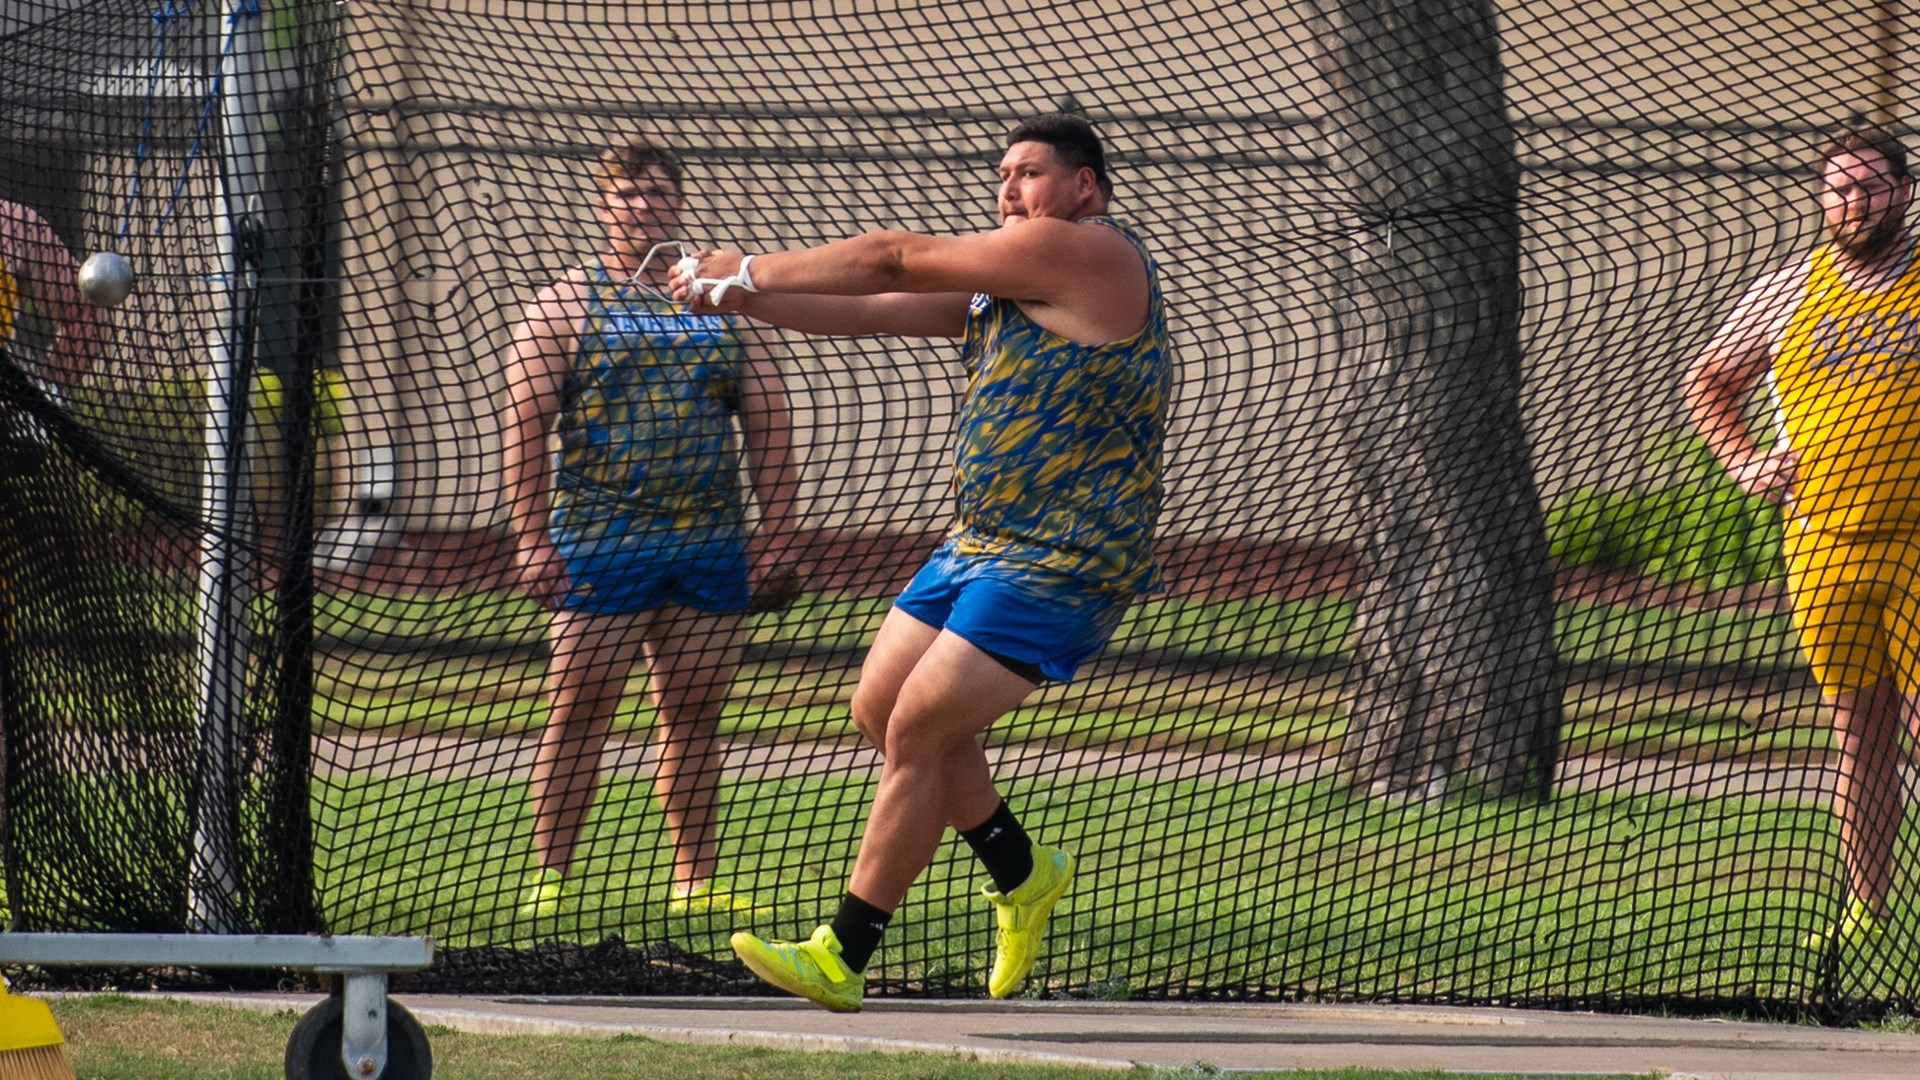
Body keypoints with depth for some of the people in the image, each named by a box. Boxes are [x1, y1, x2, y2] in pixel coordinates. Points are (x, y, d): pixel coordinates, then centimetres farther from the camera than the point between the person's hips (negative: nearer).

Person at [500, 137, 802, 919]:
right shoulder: (566, 306, 4)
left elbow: (769, 432, 11)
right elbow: (526, 429, -2)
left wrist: (776, 541, 3)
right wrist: (532, 538, -12)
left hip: (712, 549, 3)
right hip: (599, 548, -3)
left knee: (694, 715, 6)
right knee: (579, 711, -3)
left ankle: (695, 880, 10)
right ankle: (549, 878, 0)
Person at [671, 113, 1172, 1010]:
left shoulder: (1089, 252, -13)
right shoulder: (1004, 282, 17)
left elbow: (896, 263, -10)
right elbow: (875, 311, 14)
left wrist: (750, 271, -2)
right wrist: (741, 296, 1)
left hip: (1060, 564, -10)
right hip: (980, 541, 10)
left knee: (916, 732, -12)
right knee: (882, 710, 11)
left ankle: (841, 958, -7)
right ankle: (1020, 874, 28)